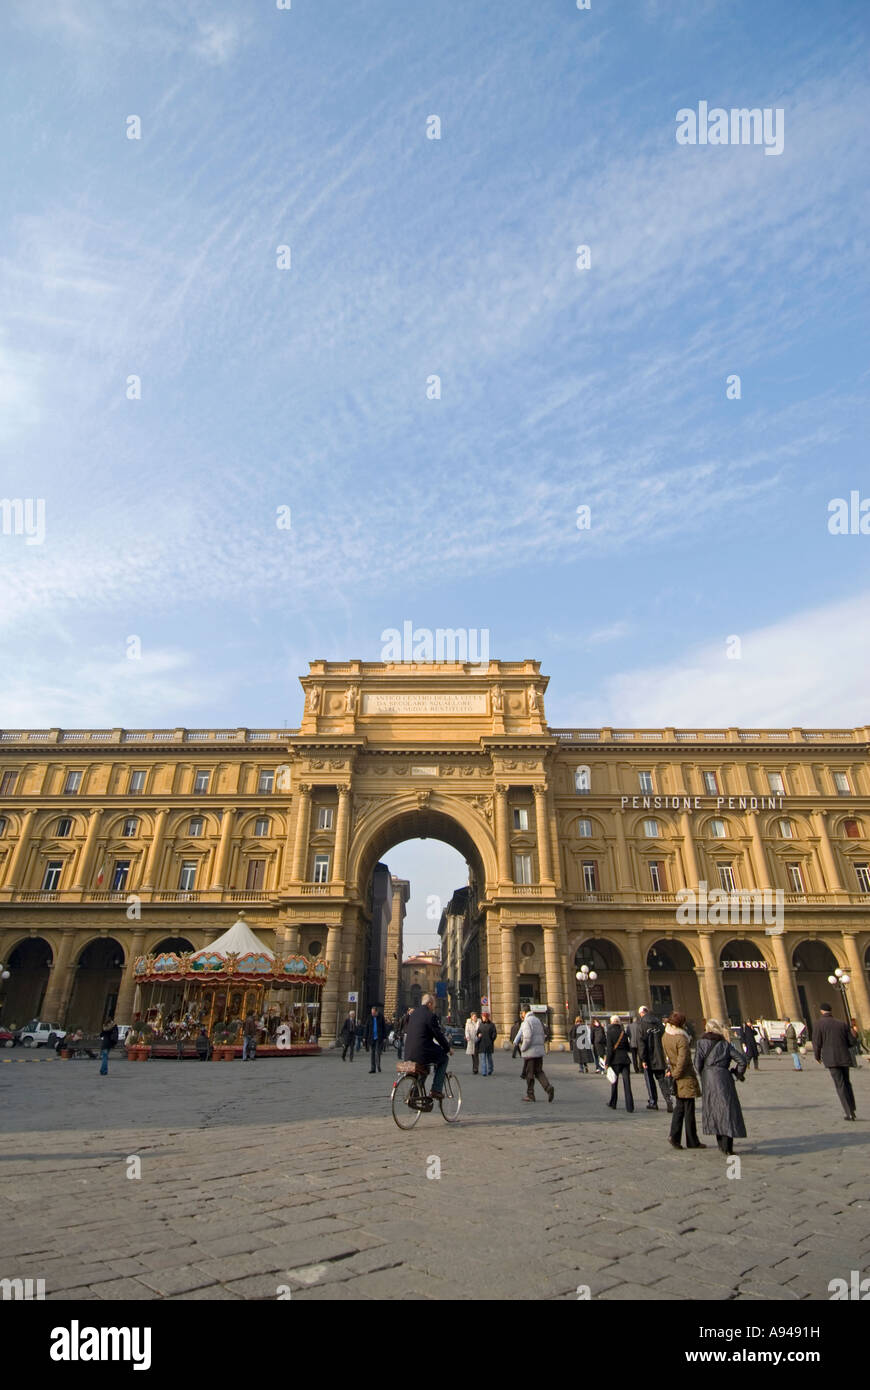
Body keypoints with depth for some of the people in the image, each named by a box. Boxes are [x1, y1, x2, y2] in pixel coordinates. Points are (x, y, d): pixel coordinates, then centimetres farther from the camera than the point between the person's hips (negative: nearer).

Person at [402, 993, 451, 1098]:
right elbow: (439, 1035, -7)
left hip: (408, 1054, 8)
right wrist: (448, 1048, 9)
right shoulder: (430, 1015, -10)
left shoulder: (414, 1013, 15)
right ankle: (436, 1090, 7)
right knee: (444, 1058, 15)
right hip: (422, 1053, -8)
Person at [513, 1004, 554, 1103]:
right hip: (540, 1050, 8)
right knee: (539, 1071, 13)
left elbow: (527, 1038, -24)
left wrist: (522, 1048, -9)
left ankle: (530, 1094, 13)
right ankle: (548, 1087, -7)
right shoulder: (537, 1020, 13)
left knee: (529, 1074, 5)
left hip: (530, 1052, -8)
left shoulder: (526, 1022, -14)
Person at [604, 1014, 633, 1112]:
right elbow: (627, 1047, 11)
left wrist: (607, 1062, -9)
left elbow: (609, 1048, -13)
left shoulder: (610, 1032, -8)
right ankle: (629, 1107, -3)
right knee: (627, 1083, 2)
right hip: (625, 1059, 3)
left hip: (615, 1060, -3)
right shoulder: (623, 1032, 5)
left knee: (614, 1082, 13)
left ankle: (613, 1103, 24)